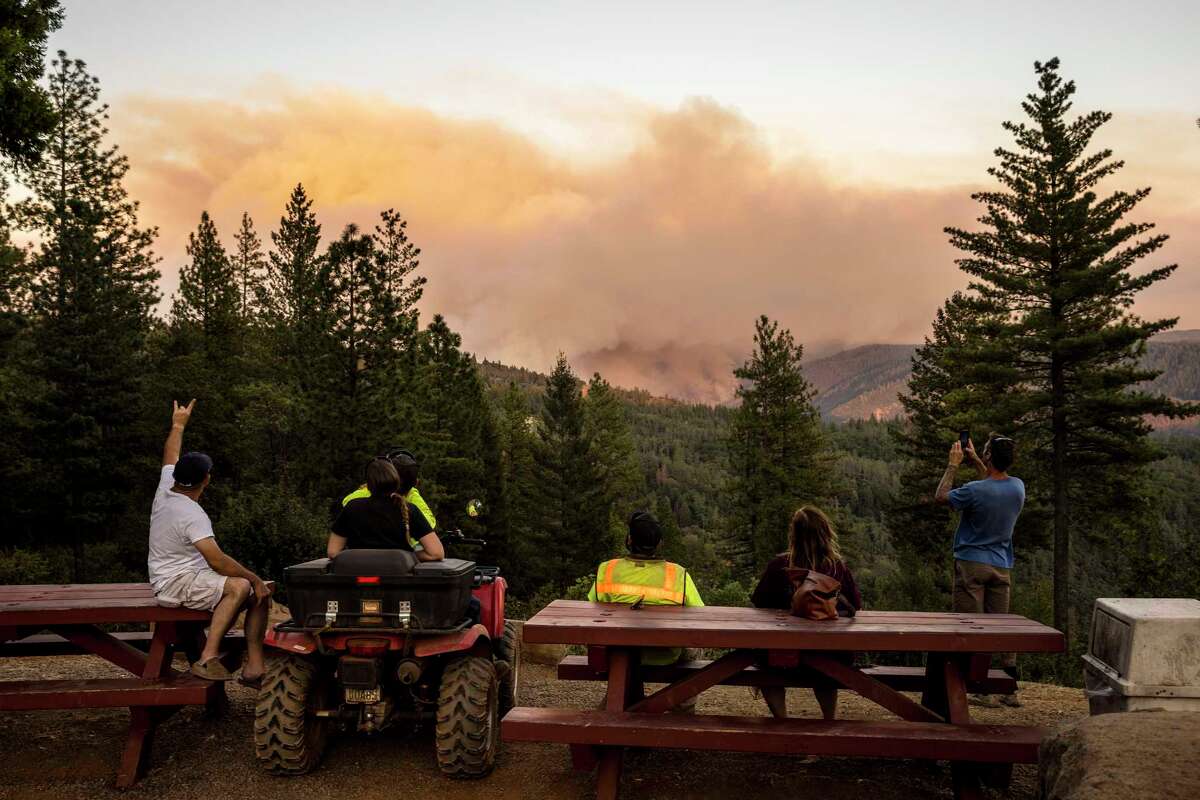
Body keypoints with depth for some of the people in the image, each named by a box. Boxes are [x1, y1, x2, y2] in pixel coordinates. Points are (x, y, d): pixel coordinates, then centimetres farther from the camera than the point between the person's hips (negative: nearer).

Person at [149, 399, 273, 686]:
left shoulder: (165, 489, 4)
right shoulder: (192, 515, -23)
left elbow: (170, 457, 26)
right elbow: (217, 560, -27)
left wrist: (178, 424, 39)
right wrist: (256, 579, -21)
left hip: (192, 577, 10)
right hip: (176, 584, -10)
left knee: (259, 593, 0)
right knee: (241, 587, -34)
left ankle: (254, 667, -6)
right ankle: (207, 659, -31)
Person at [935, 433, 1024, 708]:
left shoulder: (974, 490, -19)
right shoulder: (1018, 487, 0)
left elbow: (940, 496, -2)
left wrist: (953, 465, 6)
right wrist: (974, 461, 23)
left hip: (971, 564, -5)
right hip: (1002, 566, 6)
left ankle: (984, 691, 1)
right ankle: (1011, 691, 12)